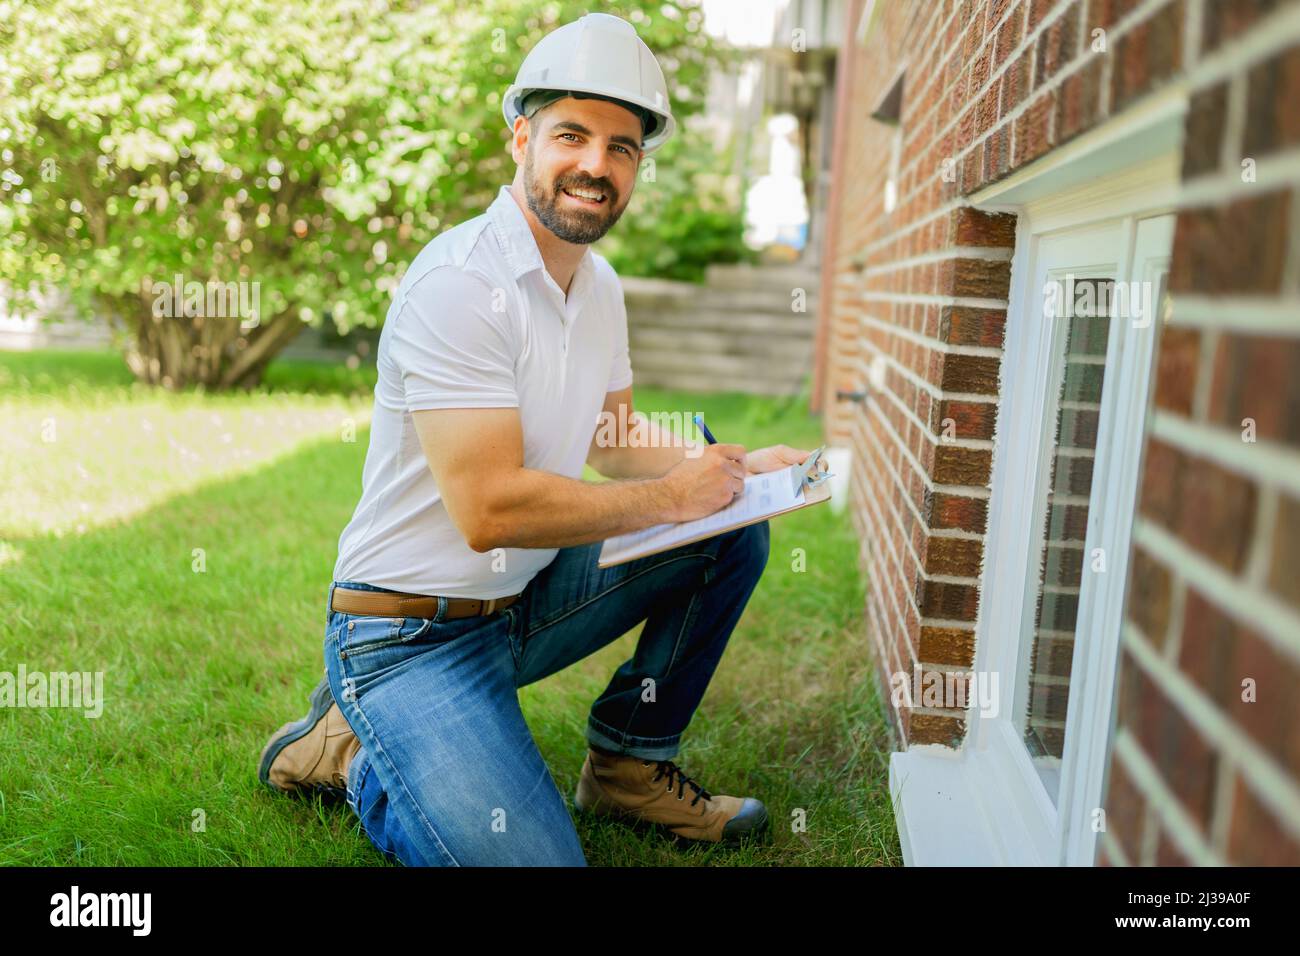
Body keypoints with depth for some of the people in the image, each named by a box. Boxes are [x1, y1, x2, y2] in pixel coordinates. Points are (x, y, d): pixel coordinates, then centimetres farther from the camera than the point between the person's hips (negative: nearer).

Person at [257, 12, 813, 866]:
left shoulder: (599, 285, 4)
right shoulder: (461, 283, -23)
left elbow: (614, 438, 18)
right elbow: (490, 510, -29)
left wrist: (735, 467, 1)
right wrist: (672, 497, -19)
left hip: (526, 599, 8)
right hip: (417, 635, -8)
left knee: (733, 533, 3)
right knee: (529, 859, -23)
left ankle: (629, 764, 13)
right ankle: (355, 755, 6)